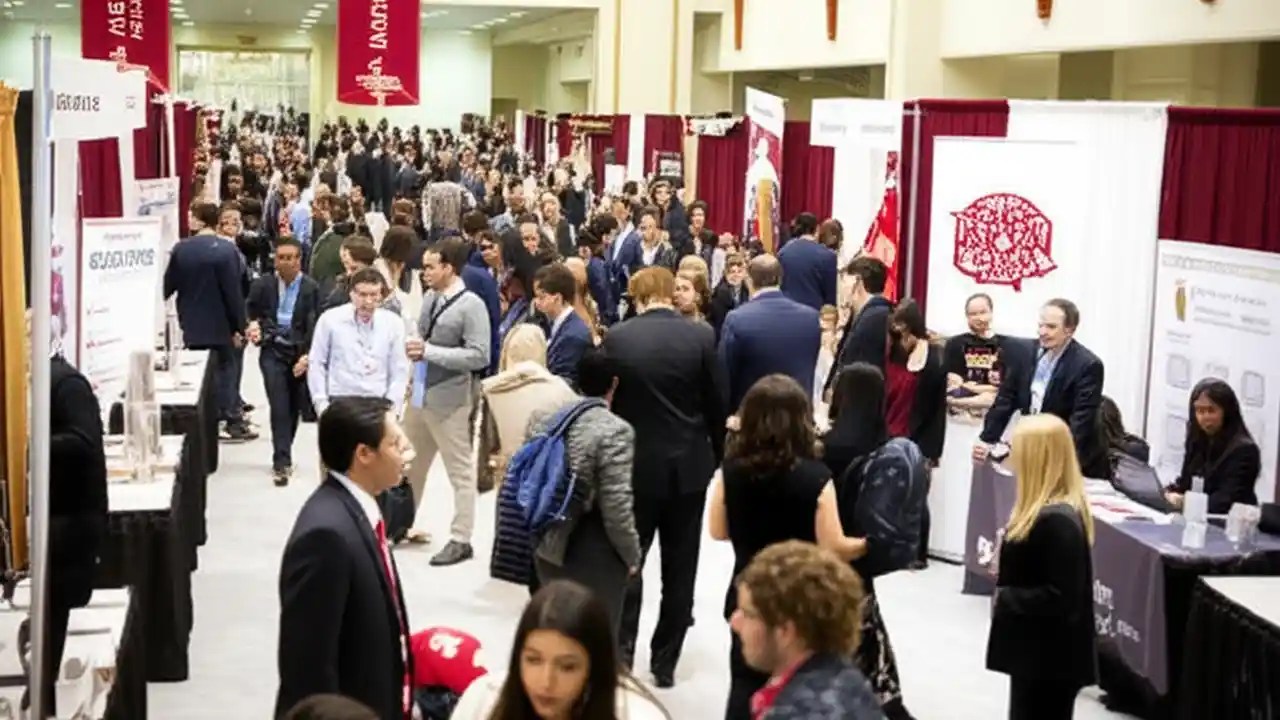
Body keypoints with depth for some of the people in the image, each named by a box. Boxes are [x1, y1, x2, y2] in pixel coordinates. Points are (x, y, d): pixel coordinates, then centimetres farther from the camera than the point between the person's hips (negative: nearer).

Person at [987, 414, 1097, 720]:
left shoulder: (1058, 520, -25)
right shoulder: (1046, 510, 7)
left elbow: (1060, 598, -26)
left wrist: (1003, 599, -15)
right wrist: (1004, 564, 1)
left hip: (1051, 656, -10)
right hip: (1038, 650, 10)